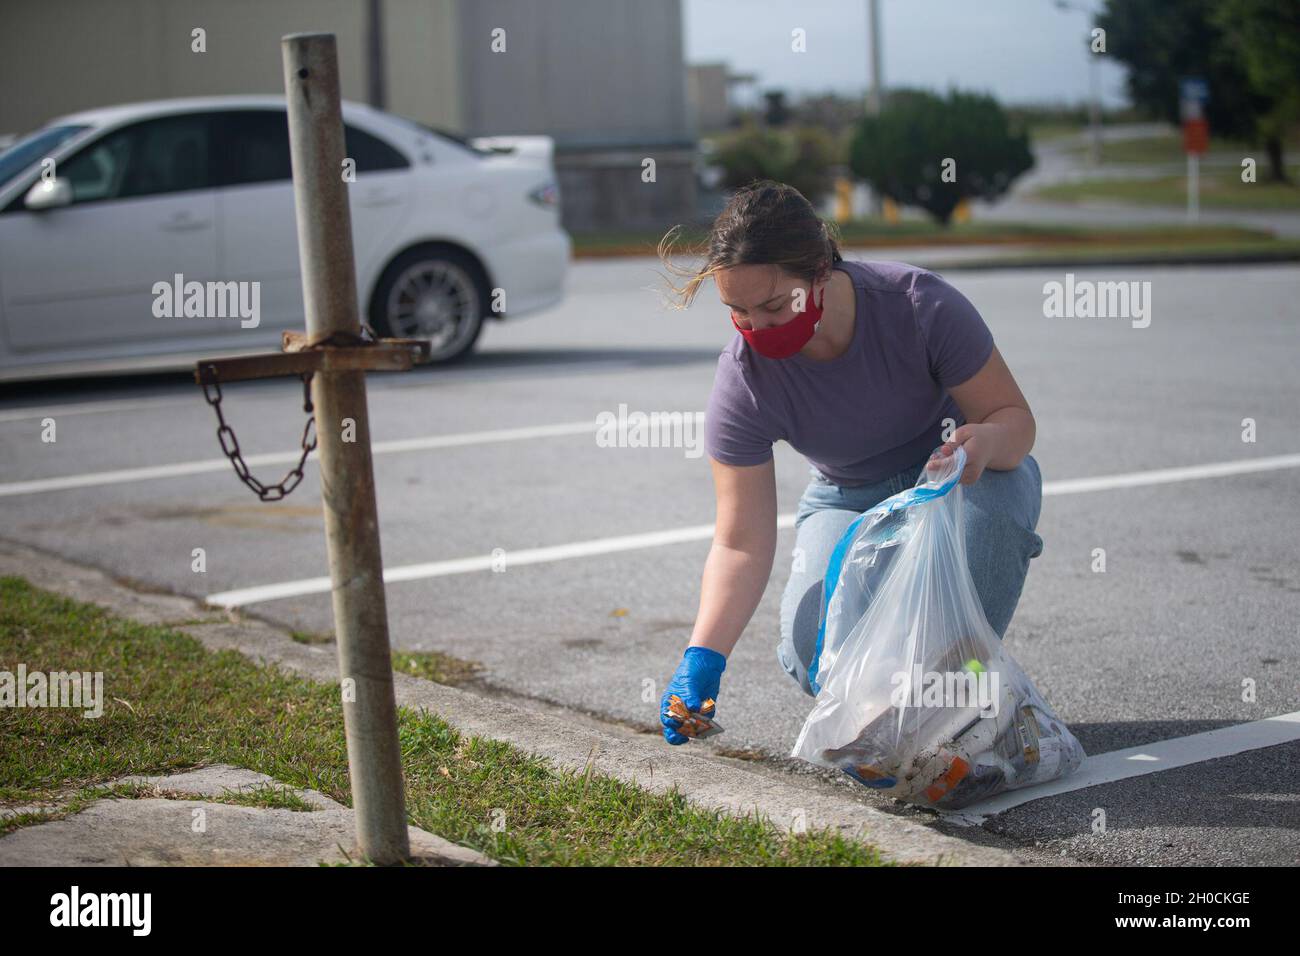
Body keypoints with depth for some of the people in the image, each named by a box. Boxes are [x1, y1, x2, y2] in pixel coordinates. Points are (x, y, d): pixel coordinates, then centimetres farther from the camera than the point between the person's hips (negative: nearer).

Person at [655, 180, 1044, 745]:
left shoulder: (918, 304, -28)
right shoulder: (743, 380, -24)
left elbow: (1015, 417, -19)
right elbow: (741, 543, -23)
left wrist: (985, 441, -45)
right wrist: (702, 657, -36)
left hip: (953, 480, 0)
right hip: (850, 503, 1)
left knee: (999, 486, -39)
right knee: (816, 652, -29)